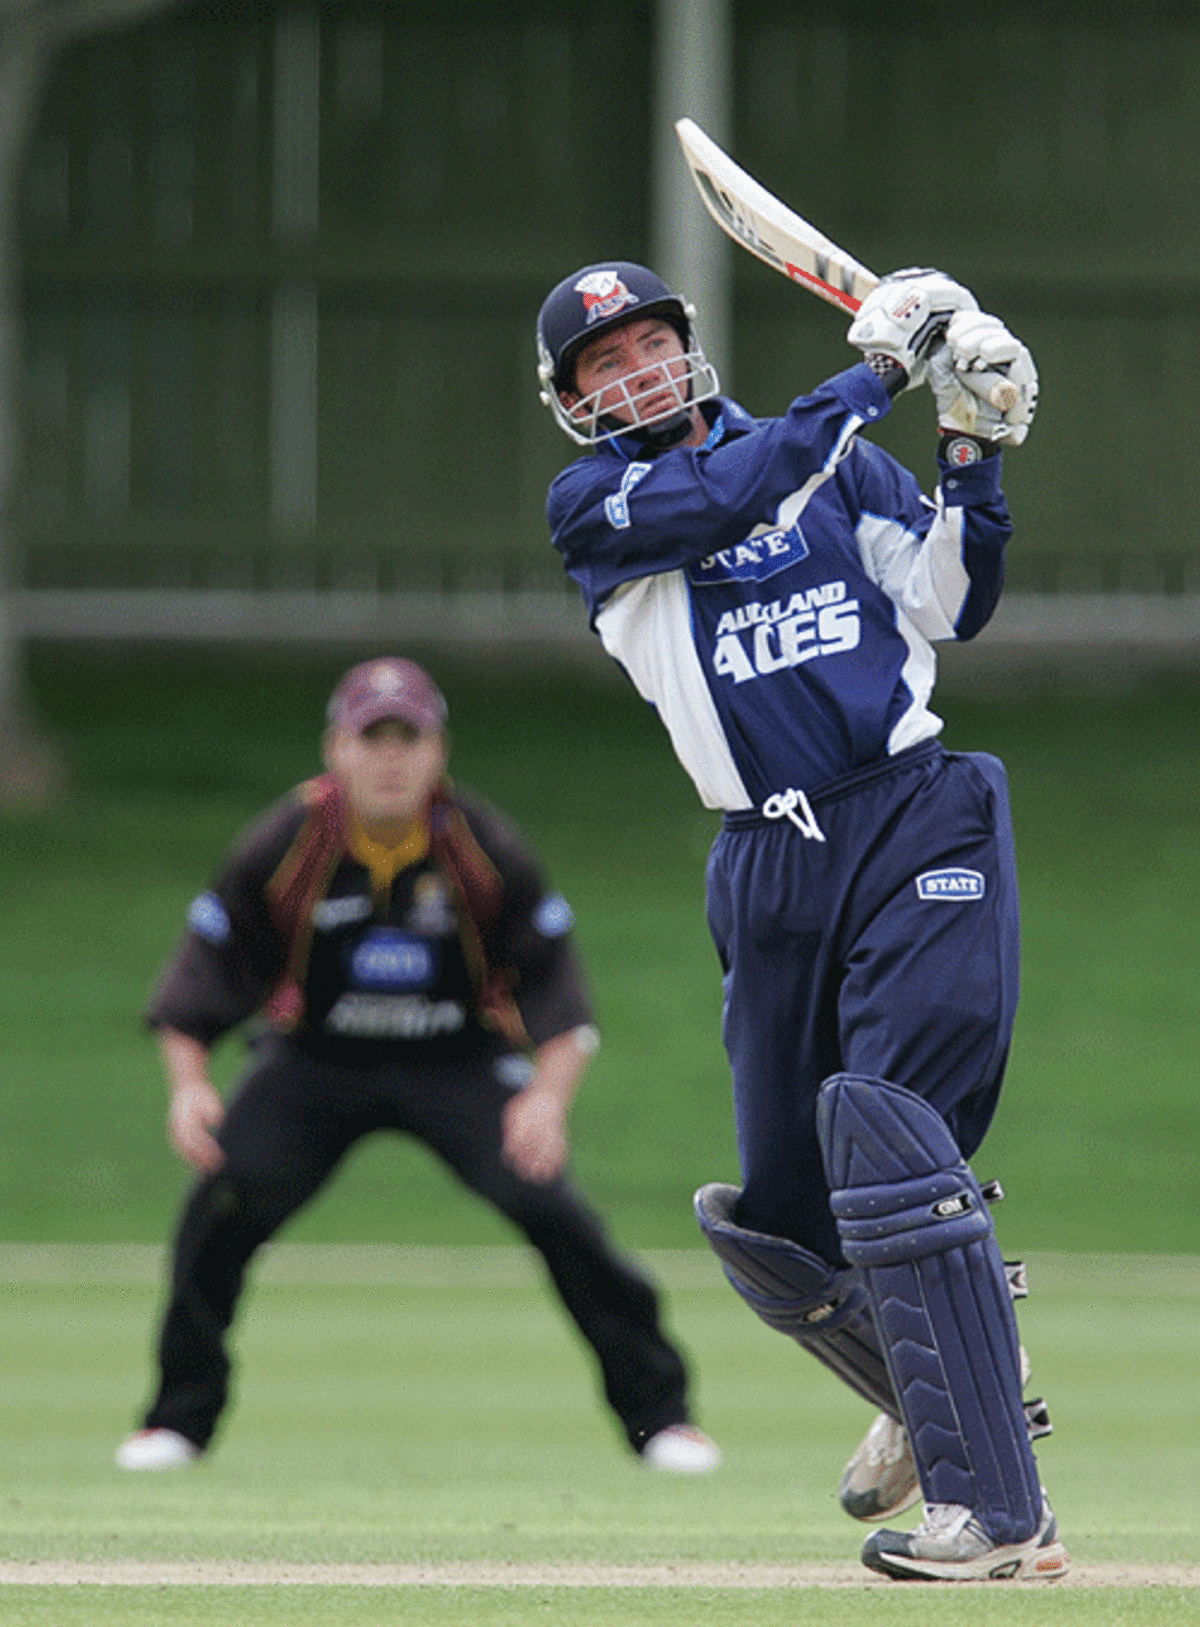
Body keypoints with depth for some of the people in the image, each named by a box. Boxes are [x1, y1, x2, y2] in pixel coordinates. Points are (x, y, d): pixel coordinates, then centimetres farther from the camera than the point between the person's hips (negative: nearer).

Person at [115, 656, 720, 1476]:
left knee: (553, 1208, -18)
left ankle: (658, 1410, -2)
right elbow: (204, 975, -8)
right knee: (223, 1206, -19)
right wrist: (189, 1085, -22)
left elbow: (556, 986, -12)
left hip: (460, 1064, -1)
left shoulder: (489, 848, -16)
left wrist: (549, 1095, -28)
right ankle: (182, 1414, 1)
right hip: (314, 1062, 1)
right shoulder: (283, 846, -16)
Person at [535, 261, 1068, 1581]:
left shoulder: (832, 460, 13)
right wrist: (874, 374, -8)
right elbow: (724, 499, -11)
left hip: (915, 827, -3)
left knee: (882, 1128, -22)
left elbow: (946, 607, 8)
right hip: (769, 869, 3)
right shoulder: (590, 505, 8)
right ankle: (928, 1393, 37)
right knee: (774, 1221, 6)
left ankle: (998, 1508, -25)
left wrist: (972, 455, -4)